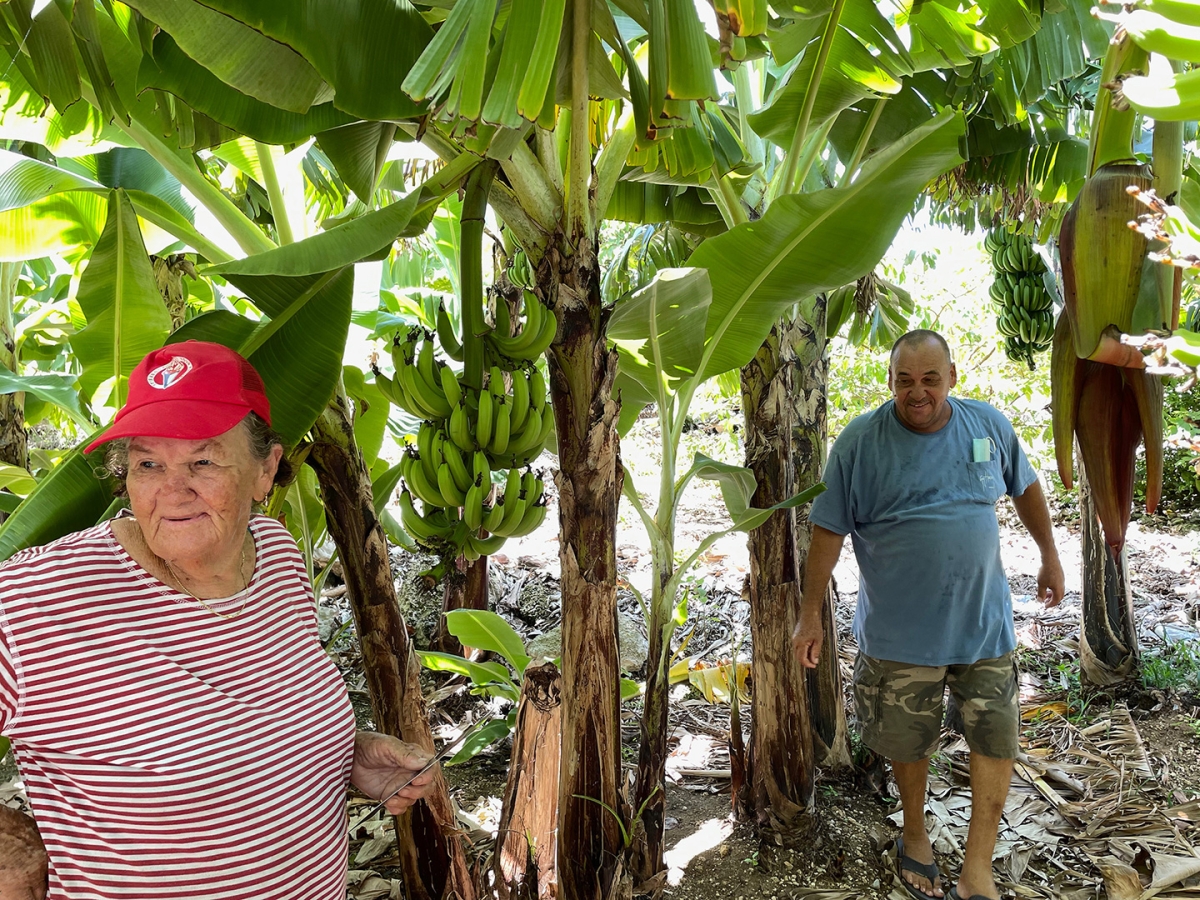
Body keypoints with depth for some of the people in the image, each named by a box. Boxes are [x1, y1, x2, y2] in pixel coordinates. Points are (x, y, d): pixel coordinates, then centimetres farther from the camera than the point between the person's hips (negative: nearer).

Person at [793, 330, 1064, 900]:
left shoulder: (989, 426, -2)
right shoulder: (860, 441, -12)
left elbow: (1027, 489, 15)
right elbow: (828, 531, -9)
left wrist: (1050, 558, 20)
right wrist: (811, 613, -8)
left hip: (984, 622, 3)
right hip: (900, 632, -2)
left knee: (995, 738, 4)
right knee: (908, 741, 14)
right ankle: (915, 835, 40)